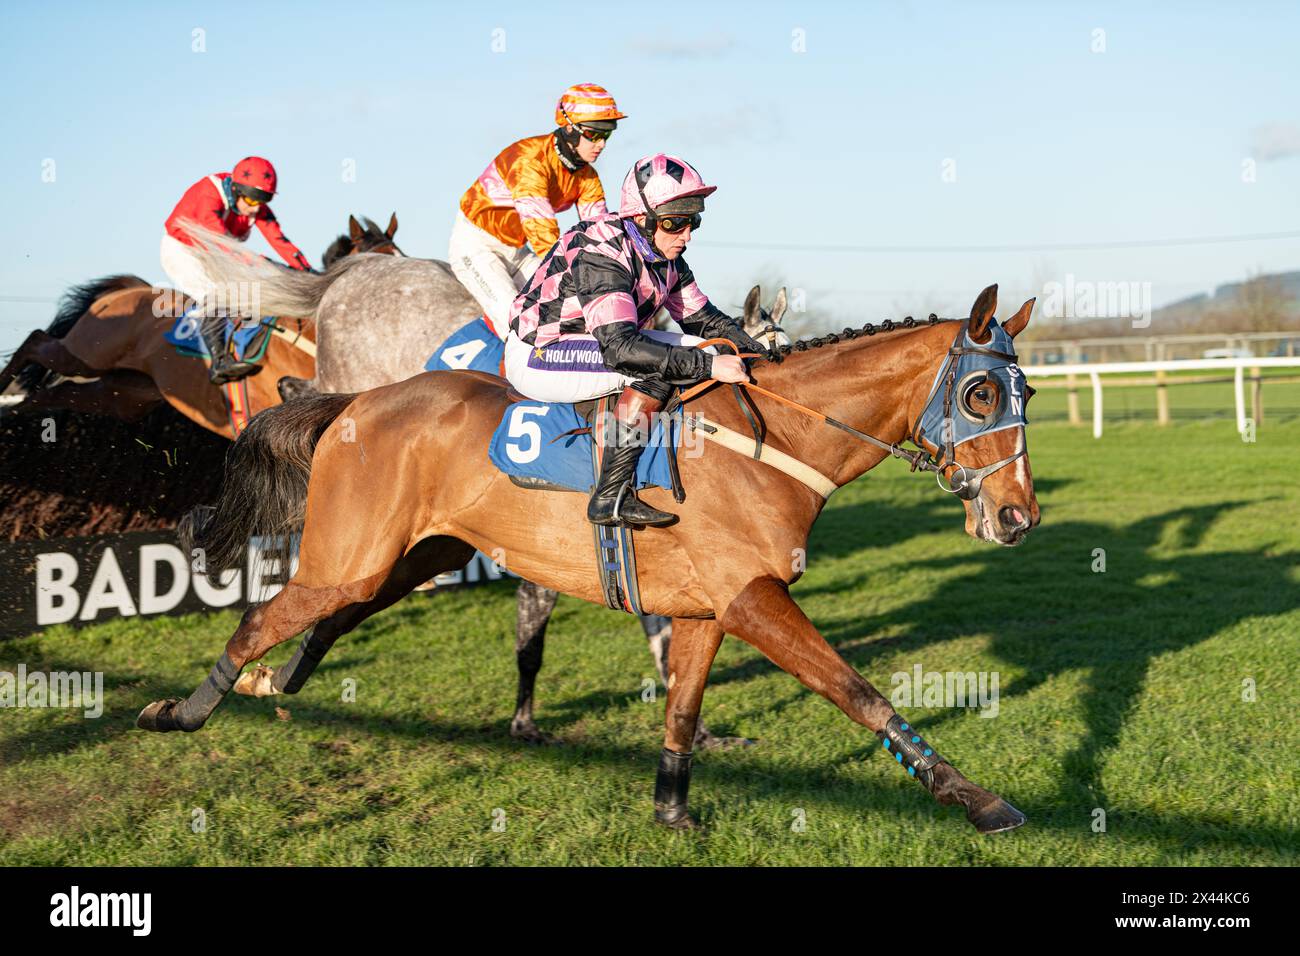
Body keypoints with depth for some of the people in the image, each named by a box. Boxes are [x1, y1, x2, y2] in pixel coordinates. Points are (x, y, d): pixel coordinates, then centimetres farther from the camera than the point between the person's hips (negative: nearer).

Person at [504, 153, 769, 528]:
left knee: (692, 351, 3)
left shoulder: (663, 254, 0)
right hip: (539, 358, -10)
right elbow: (620, 348, -39)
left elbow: (700, 316, 10)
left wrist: (759, 352, -5)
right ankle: (612, 495, -31)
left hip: (594, 344, 10)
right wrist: (709, 364, -40)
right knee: (657, 366, -28)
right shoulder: (600, 255, -28)